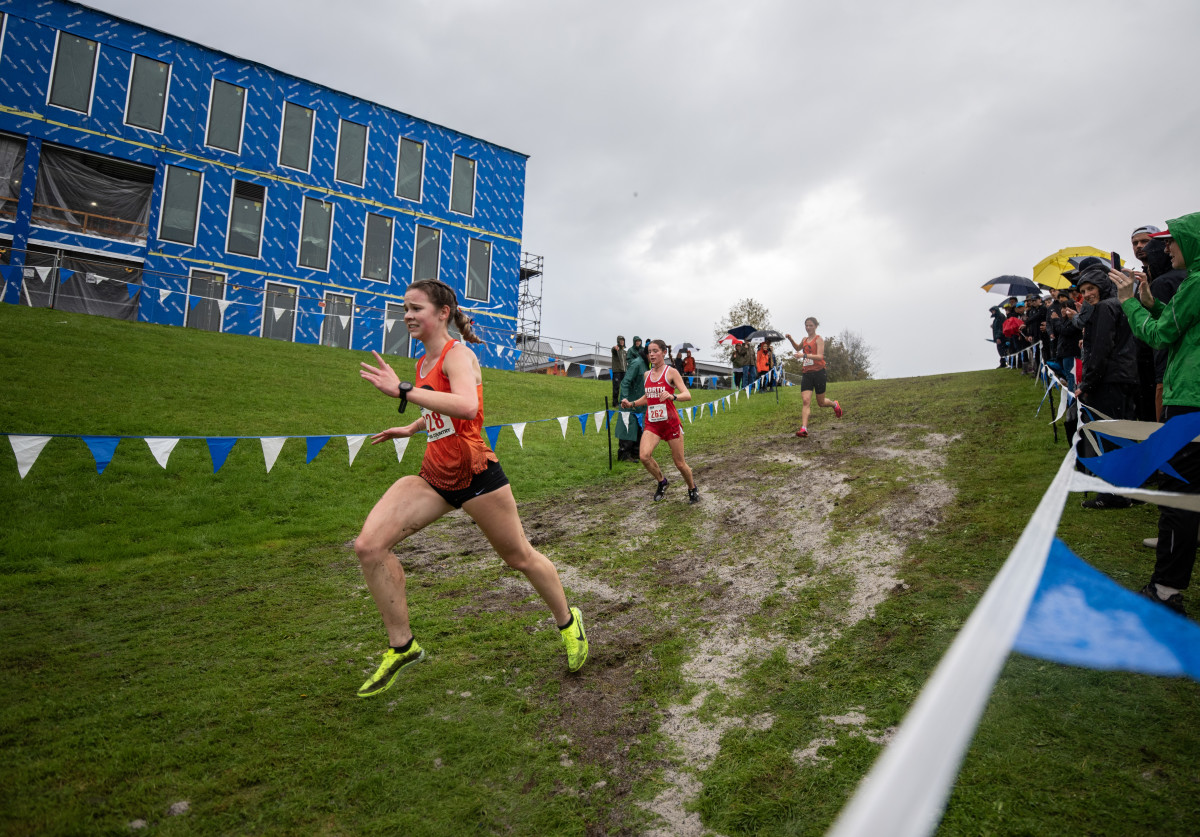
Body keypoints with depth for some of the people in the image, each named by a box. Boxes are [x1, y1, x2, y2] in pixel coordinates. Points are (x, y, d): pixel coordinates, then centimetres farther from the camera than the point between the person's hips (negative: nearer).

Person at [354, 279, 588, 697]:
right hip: (434, 476, 7)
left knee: (520, 557, 8)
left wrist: (403, 390, -35)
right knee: (369, 545, -8)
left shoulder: (457, 355, -13)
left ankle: (567, 621, 36)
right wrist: (410, 428, 27)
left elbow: (466, 405, -36)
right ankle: (402, 646, 9)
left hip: (474, 473, -7)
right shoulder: (423, 363, 11)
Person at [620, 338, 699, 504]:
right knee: (644, 456, -19)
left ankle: (692, 488, 33)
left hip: (670, 422, -4)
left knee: (679, 463, 3)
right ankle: (662, 482, 9)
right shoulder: (647, 374, 11)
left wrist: (672, 396, -34)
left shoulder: (671, 372, -5)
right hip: (652, 423, 4)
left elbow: (687, 395, -14)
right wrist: (631, 403, 11)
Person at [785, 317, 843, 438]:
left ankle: (835, 405, 42)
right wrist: (791, 339, 18)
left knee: (821, 403, 8)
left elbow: (820, 356, -18)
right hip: (806, 374, 5)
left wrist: (804, 355, -31)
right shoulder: (805, 339, 14)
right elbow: (798, 348, 37)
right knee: (805, 401, -12)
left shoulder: (819, 339, -5)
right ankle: (804, 428, -21)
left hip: (818, 372, -4)